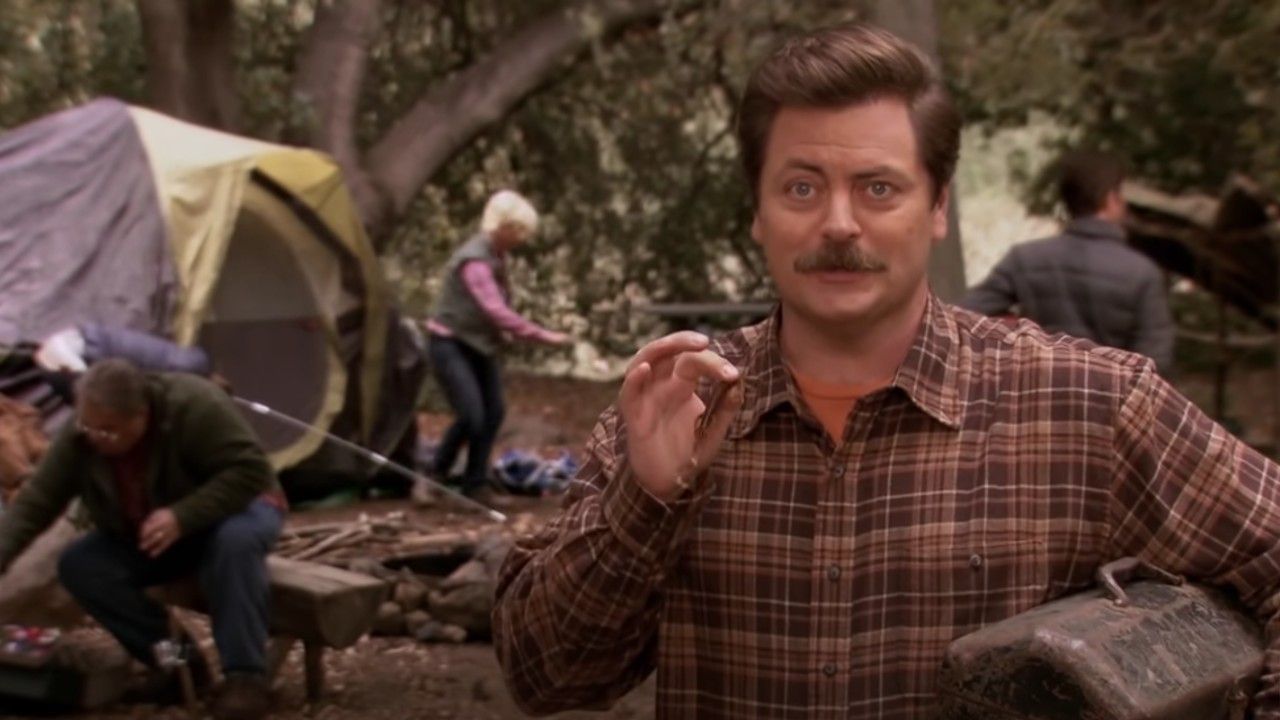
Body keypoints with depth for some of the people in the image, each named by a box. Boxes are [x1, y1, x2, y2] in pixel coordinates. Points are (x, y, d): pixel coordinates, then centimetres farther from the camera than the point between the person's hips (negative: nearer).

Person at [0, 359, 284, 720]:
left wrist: (183, 516, -40)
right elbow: (35, 501, -15)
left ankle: (245, 675, -31)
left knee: (236, 539, -40)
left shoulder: (193, 406, -32)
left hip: (233, 507, -5)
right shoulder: (78, 439, -18)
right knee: (78, 565, -17)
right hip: (144, 536, 5)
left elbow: (250, 469, -33)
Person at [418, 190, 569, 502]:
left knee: (493, 413, 5)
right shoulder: (474, 261, -26)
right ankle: (432, 479, 4)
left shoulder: (497, 254, 3)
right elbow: (497, 311, -33)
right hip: (450, 344, -9)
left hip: (477, 344, 9)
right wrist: (542, 335, -32)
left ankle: (475, 487, 14)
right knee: (471, 417, -15)